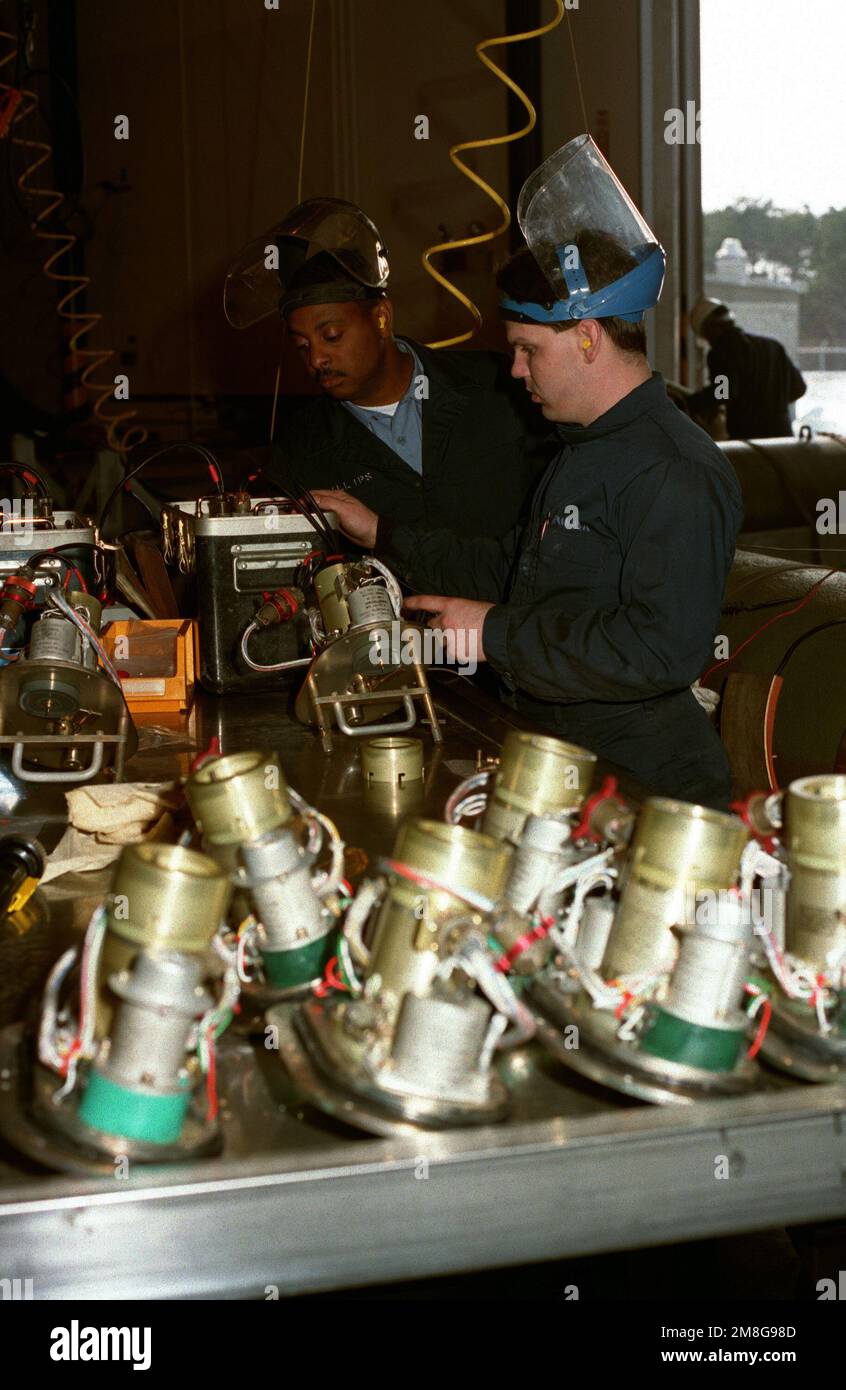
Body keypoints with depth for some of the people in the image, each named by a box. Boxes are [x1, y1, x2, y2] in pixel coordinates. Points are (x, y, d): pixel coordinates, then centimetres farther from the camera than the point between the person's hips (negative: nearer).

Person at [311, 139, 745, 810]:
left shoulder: (677, 475, -16)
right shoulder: (586, 449, 18)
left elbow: (665, 650, -25)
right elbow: (509, 567, 29)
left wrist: (498, 634, -18)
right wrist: (383, 534, 26)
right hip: (556, 763, 9)